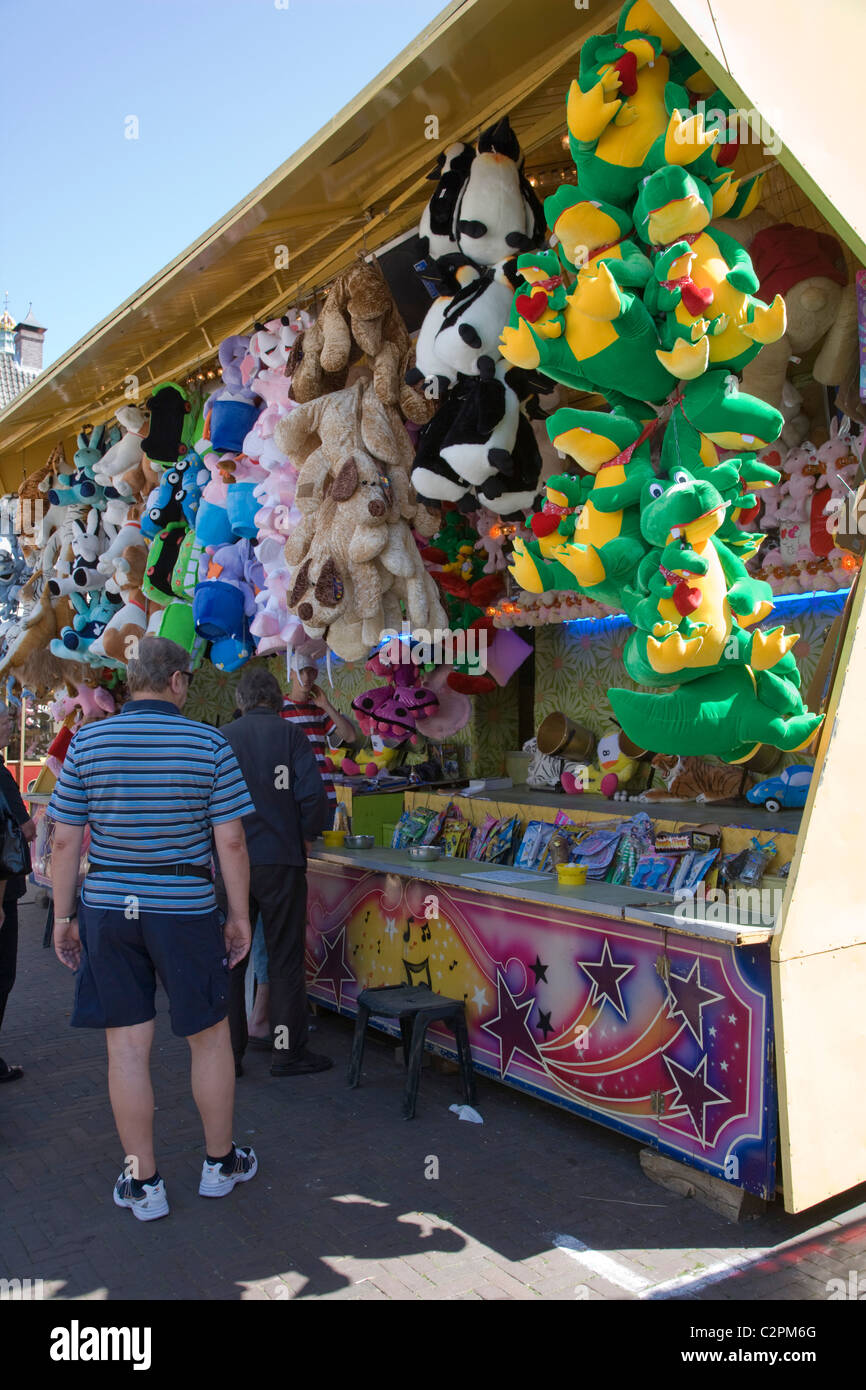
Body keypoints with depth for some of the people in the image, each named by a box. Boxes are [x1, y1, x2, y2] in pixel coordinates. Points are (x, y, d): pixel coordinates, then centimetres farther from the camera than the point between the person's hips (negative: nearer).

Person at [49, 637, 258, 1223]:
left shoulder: (87, 743, -1)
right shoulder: (209, 744, -7)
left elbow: (65, 841, -1)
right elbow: (231, 841, -8)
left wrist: (65, 916, 9)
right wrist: (239, 915, 2)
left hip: (108, 910, 2)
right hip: (185, 910, -2)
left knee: (127, 1045, 9)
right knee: (210, 1036, 15)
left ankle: (142, 1183, 20)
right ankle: (220, 1162, 29)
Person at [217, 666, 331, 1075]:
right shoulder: (290, 735, -4)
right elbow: (312, 796, -12)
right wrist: (304, 835, 4)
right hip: (281, 861, -2)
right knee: (285, 959, 7)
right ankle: (288, 1052, 13)